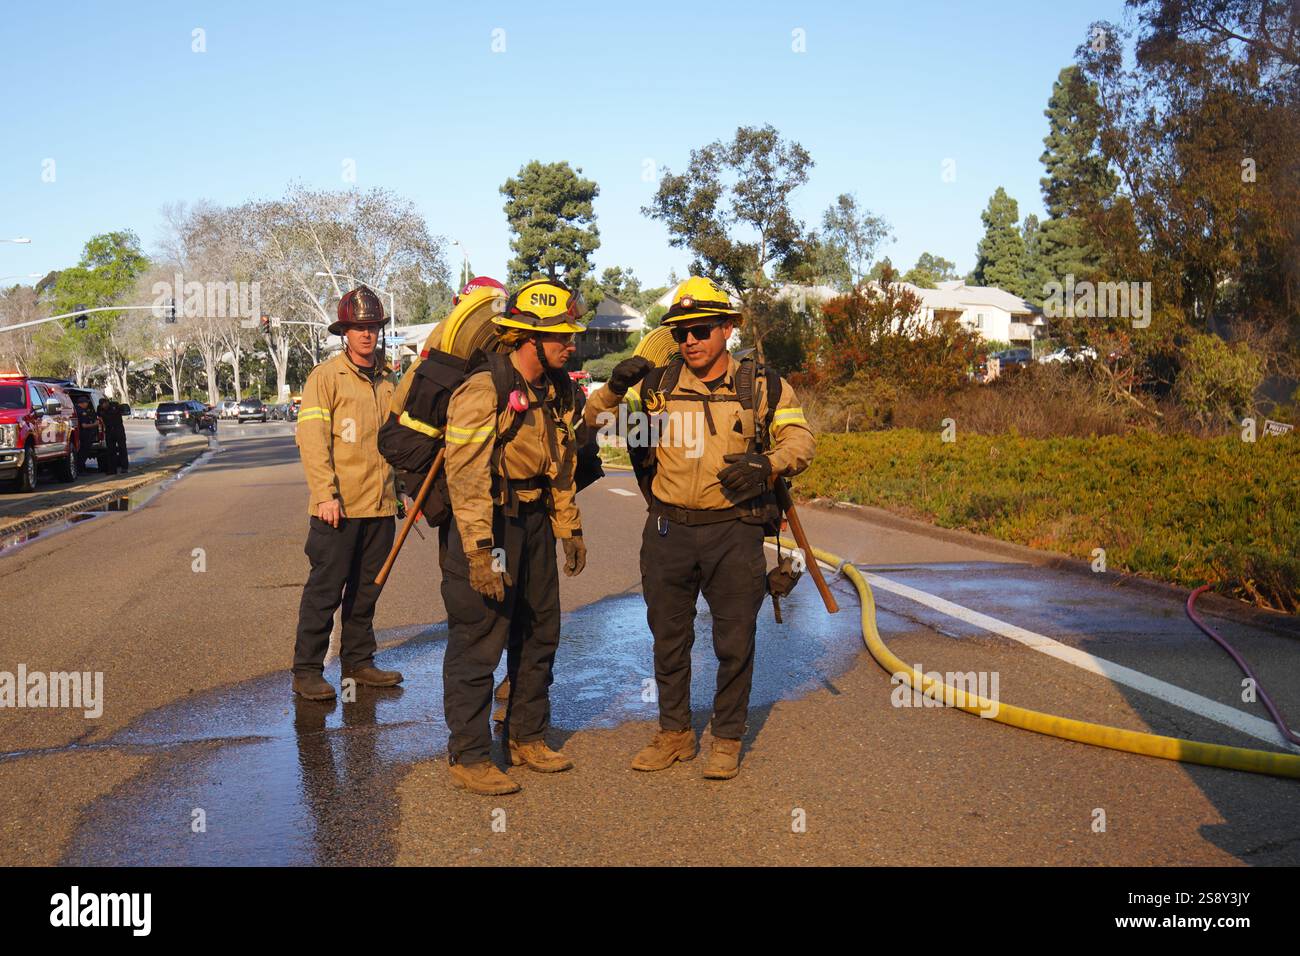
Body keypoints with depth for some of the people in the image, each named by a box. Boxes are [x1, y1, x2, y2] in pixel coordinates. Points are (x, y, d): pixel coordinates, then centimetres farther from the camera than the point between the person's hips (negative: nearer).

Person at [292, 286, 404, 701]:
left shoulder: (386, 381, 14)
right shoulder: (326, 376, -4)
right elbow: (311, 438, -11)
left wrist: (398, 488, 17)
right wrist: (325, 493, -17)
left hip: (380, 505, 6)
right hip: (338, 506, -6)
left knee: (366, 588, 14)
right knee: (325, 589, -2)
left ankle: (358, 661, 25)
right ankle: (307, 671, 7)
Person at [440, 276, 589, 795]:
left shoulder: (557, 391, 7)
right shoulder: (483, 392, -19)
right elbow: (466, 477, -23)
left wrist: (569, 527, 15)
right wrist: (479, 551, -25)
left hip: (534, 519, 9)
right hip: (488, 523, -8)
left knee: (540, 633, 16)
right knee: (477, 643, -2)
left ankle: (526, 737, 31)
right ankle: (468, 756, 11)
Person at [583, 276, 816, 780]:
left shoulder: (762, 386, 1)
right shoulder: (659, 385, 5)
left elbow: (800, 441, -1)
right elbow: (594, 419, 4)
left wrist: (766, 462, -22)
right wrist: (616, 386, -17)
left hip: (734, 533, -2)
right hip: (668, 531, 2)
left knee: (734, 641, 5)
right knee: (669, 639, 12)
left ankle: (727, 739, 22)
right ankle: (675, 733, 29)